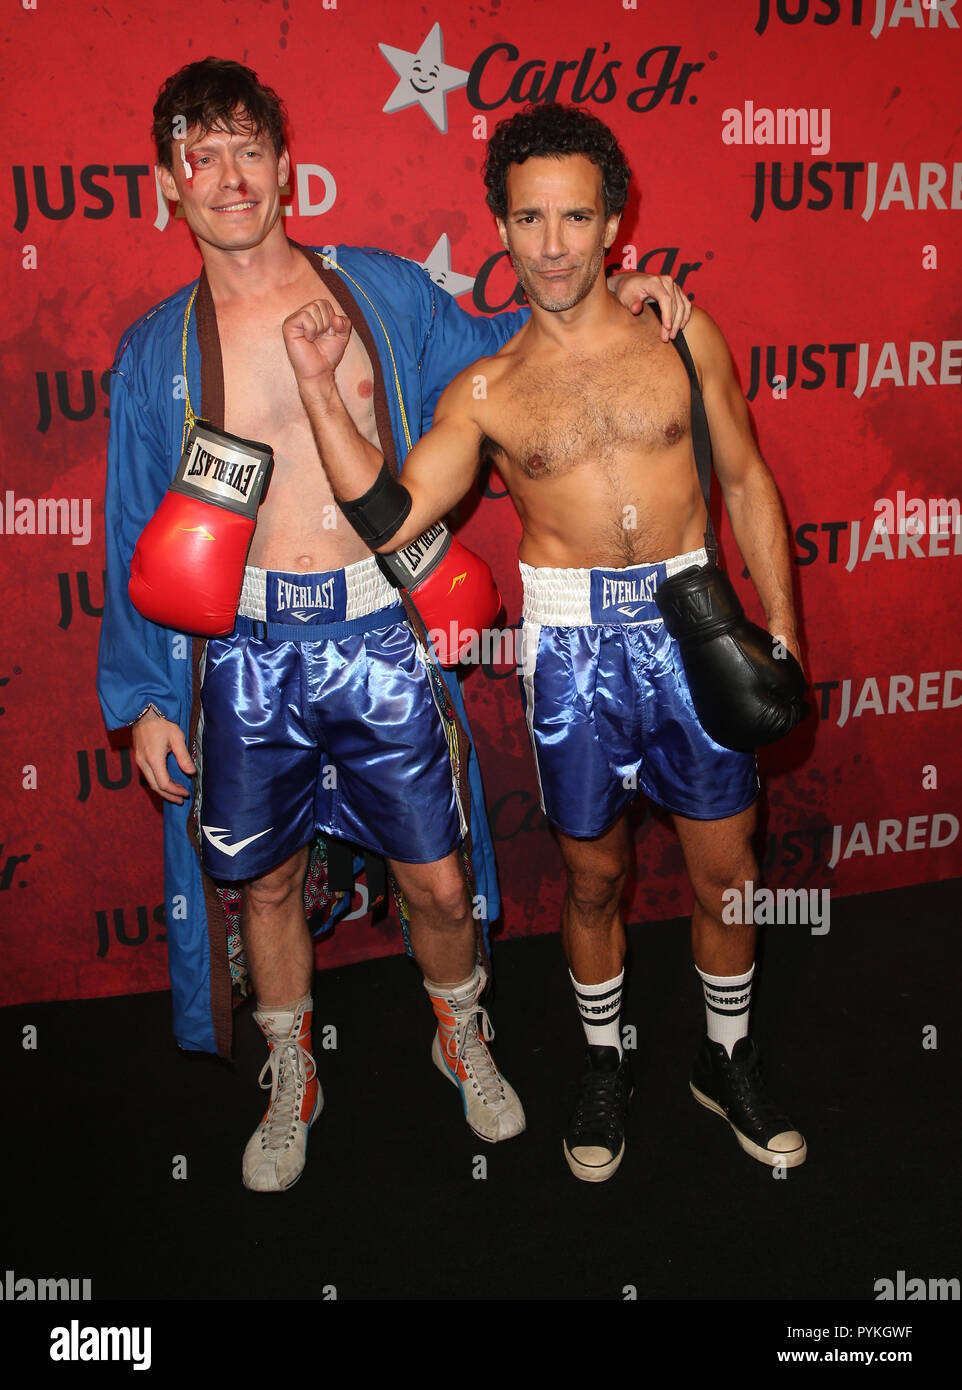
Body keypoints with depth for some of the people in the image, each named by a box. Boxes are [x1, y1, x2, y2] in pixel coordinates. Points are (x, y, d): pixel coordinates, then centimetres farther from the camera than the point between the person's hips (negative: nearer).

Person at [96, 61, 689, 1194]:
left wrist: (603, 297, 8)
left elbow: (493, 349, 22)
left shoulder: (388, 293, 4)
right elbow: (137, 536, 6)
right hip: (249, 652, 1)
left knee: (437, 879, 9)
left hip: (385, 637, 0)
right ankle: (291, 1081, 40)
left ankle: (462, 1038, 40)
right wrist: (143, 695, 3)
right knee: (266, 882, 14)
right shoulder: (155, 353, 4)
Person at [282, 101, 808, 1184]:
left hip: (693, 624, 1)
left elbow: (746, 483, 8)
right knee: (592, 874, 13)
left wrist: (781, 626, 4)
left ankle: (727, 1061, 36)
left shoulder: (681, 335, 3)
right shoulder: (485, 390, 0)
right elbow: (391, 516, -8)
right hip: (572, 644, -1)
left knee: (725, 870, 11)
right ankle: (604, 1063, 37)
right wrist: (318, 386, -12)